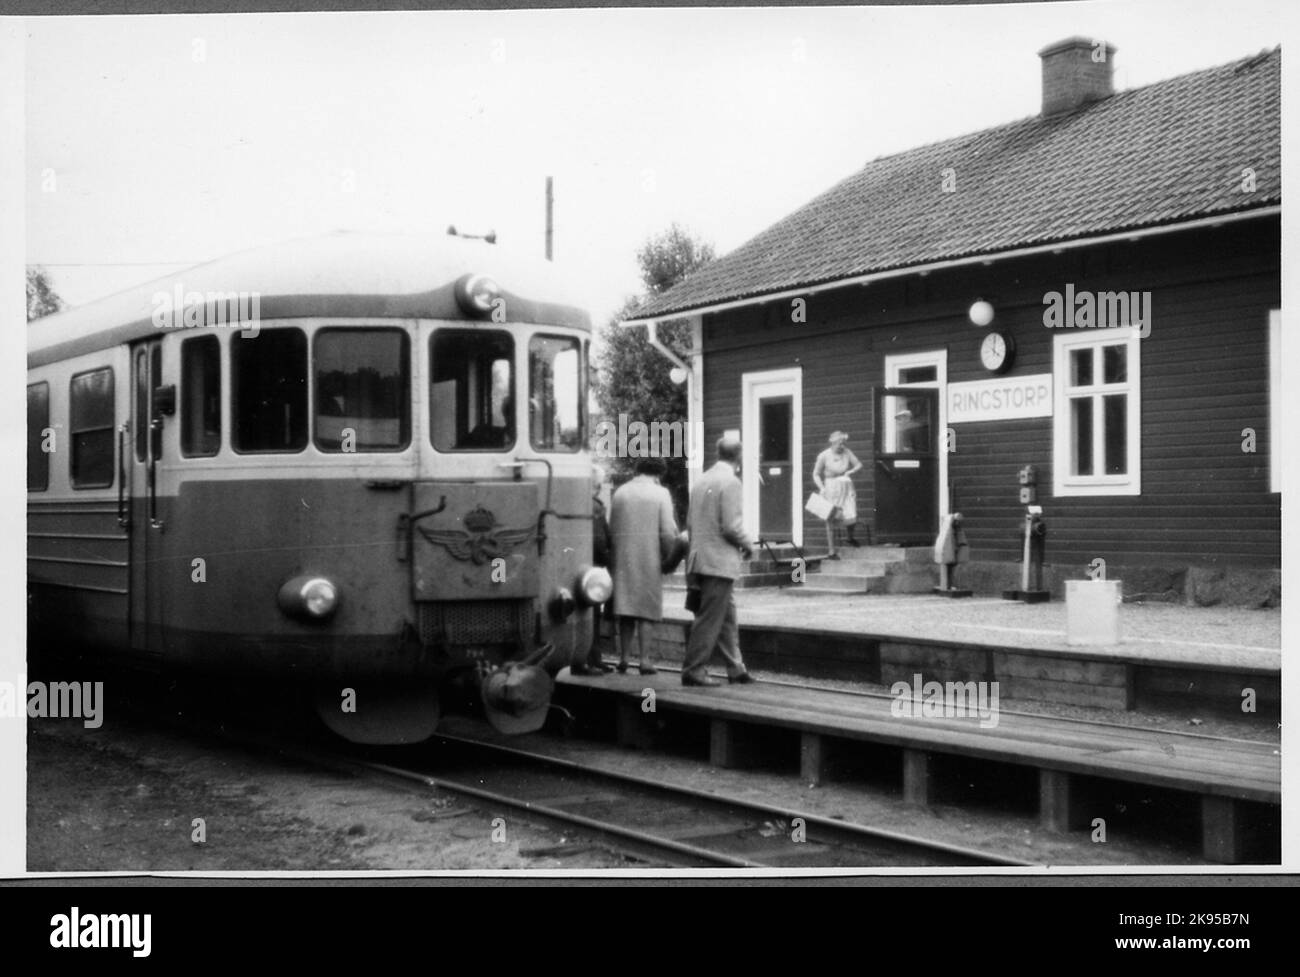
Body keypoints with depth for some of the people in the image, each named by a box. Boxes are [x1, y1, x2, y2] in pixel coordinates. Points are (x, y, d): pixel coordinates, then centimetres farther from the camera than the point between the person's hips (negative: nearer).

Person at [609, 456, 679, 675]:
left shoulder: (620, 492, 8)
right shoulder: (660, 494, -4)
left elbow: (611, 529, 8)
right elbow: (668, 532, -9)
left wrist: (618, 553, 15)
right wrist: (669, 559, 2)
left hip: (623, 559, 3)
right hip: (649, 560, -3)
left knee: (626, 611, 10)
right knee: (646, 610, 2)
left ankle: (623, 657, 8)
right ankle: (644, 659, 1)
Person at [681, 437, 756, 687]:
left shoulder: (701, 481, 10)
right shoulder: (730, 482, -14)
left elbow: (690, 523, 13)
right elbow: (731, 526, -18)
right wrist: (748, 544, -2)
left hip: (700, 558, 8)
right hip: (720, 561, -8)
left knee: (727, 615, 15)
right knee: (710, 617, -2)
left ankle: (736, 668, 20)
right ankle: (693, 670, 1)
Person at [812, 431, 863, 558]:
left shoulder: (846, 452, 0)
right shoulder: (824, 456, -9)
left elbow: (859, 465, 7)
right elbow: (816, 474, -2)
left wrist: (851, 472, -12)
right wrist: (821, 487, -16)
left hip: (846, 488, 3)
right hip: (830, 489, -2)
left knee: (851, 517, -5)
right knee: (830, 520, 1)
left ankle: (850, 538, 29)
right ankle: (831, 551, 10)